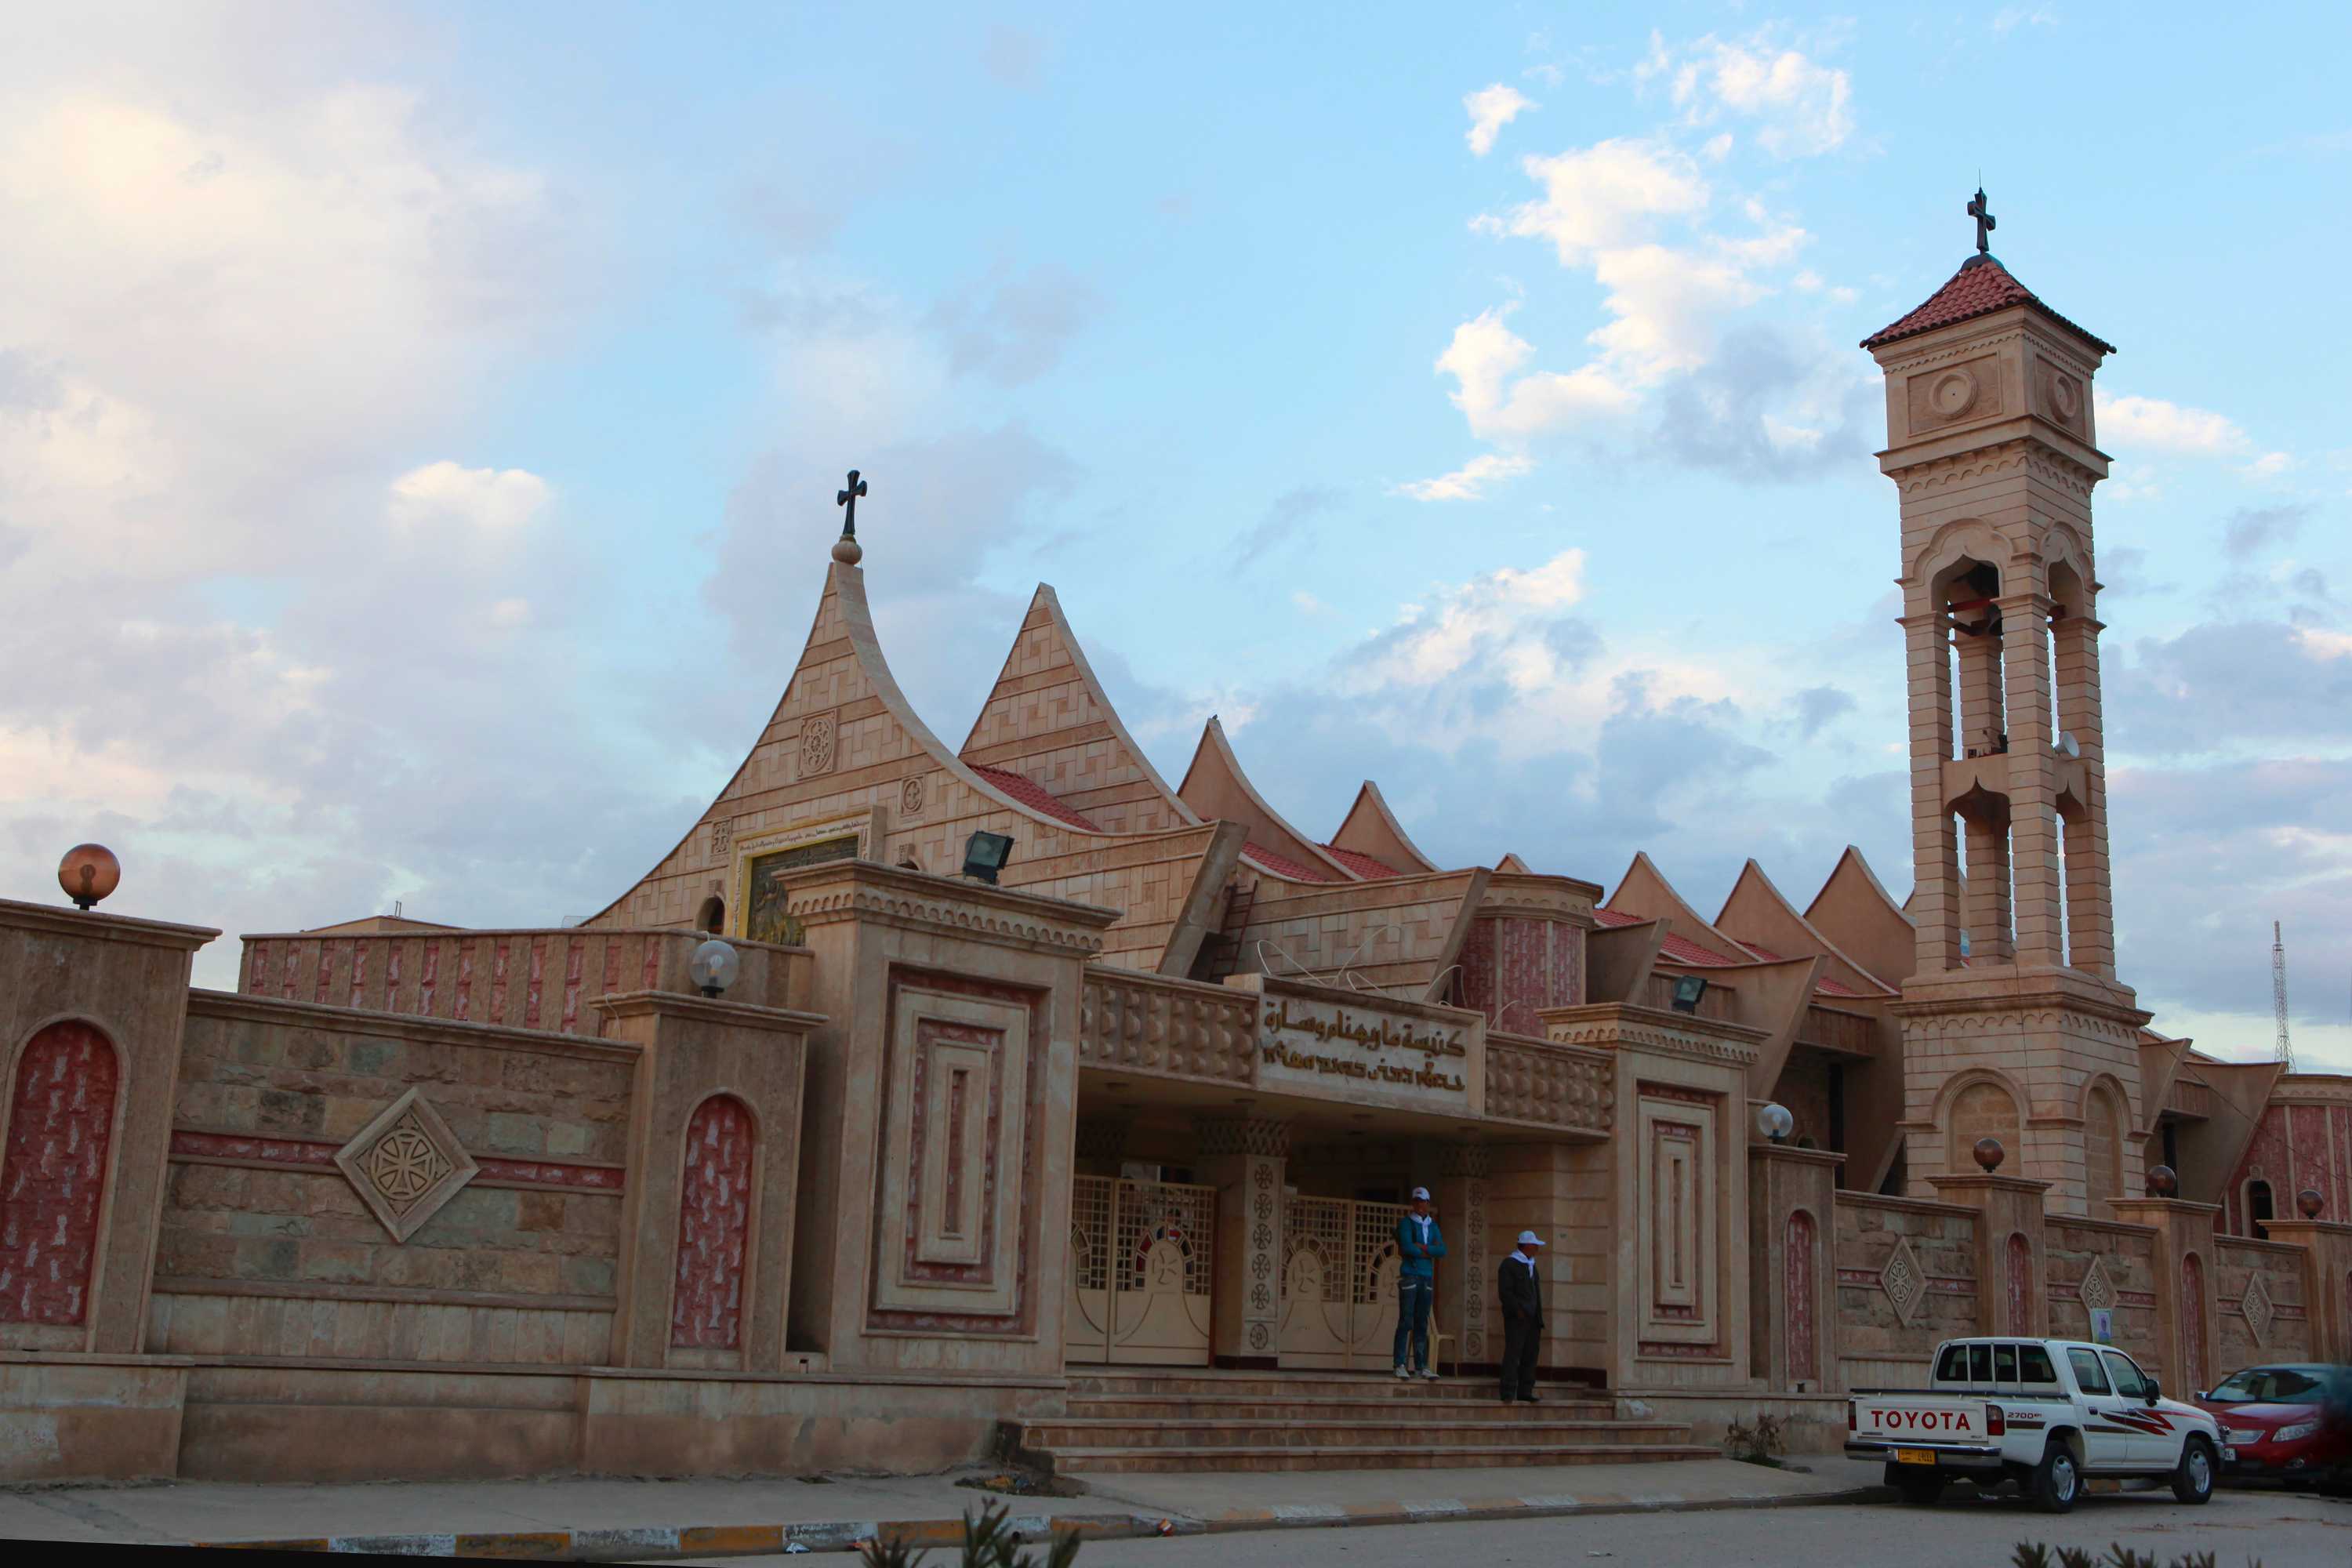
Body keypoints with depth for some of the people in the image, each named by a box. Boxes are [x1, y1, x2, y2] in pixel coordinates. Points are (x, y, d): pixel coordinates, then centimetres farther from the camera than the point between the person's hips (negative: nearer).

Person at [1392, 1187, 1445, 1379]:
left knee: (1422, 1324, 5)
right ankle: (1400, 1366, -8)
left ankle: (1421, 1366, 6)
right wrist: (1430, 1252, -4)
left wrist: (1421, 1247, -9)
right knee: (1406, 1322, -8)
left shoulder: (1433, 1226, 16)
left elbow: (1443, 1251, 3)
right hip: (1409, 1275, -5)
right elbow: (1407, 1248, -14)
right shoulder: (1406, 1223, 0)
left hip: (1427, 1278, 5)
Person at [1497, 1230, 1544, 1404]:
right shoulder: (1509, 1264, -5)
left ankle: (1525, 1393, 11)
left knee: (1530, 1355, 6)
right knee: (1513, 1354, -8)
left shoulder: (1531, 1264, 20)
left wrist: (1539, 1318, 14)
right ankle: (1508, 1393, -8)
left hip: (1532, 1319, 8)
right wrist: (1518, 1311, -19)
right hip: (1516, 1318, -8)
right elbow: (1505, 1292, -13)